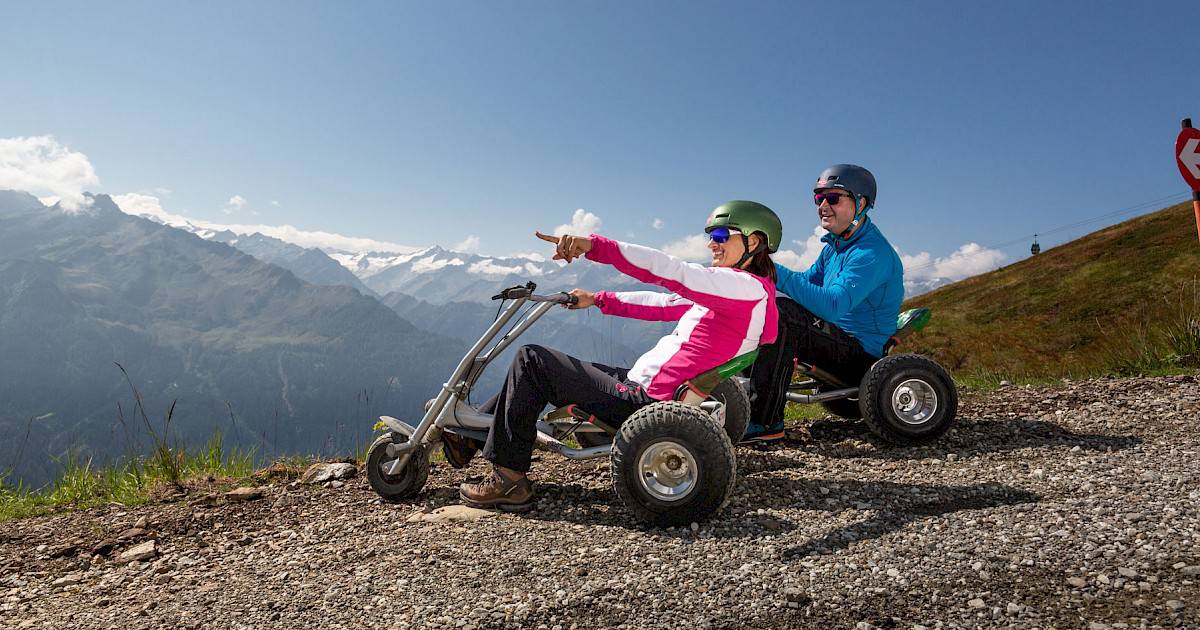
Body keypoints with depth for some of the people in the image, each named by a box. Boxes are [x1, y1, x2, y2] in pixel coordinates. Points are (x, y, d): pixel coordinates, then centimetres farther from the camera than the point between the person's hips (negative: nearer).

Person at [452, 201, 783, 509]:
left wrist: (594, 245, -31)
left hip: (645, 403, -10)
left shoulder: (749, 286, -12)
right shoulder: (728, 291, 18)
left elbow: (670, 272, -25)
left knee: (530, 359, -8)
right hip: (639, 383, 10)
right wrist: (597, 300, 24)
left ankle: (509, 479, -3)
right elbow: (664, 304, 22)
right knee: (541, 361, 16)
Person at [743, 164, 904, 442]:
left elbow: (832, 305, -32)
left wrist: (777, 273, -34)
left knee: (779, 319, -30)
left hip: (861, 351, -10)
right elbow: (809, 281, 15)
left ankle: (765, 422, -28)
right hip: (835, 331, 10)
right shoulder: (836, 243, 11)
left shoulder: (872, 253, -20)